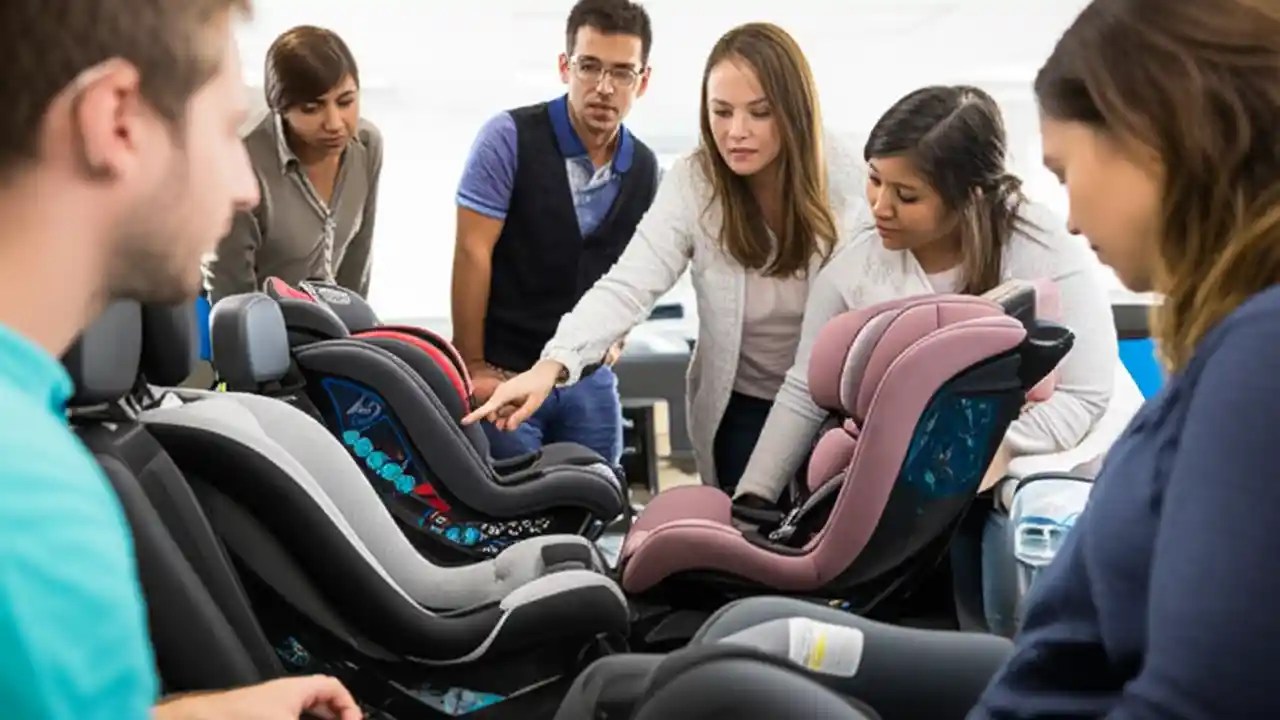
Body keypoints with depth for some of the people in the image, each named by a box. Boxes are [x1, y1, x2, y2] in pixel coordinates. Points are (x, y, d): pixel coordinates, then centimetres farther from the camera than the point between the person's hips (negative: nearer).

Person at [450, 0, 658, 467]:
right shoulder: (509, 138, -11)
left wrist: (616, 333, 6)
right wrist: (473, 366, -13)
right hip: (504, 371, -4)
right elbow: (473, 252, -12)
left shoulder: (644, 168, 4)